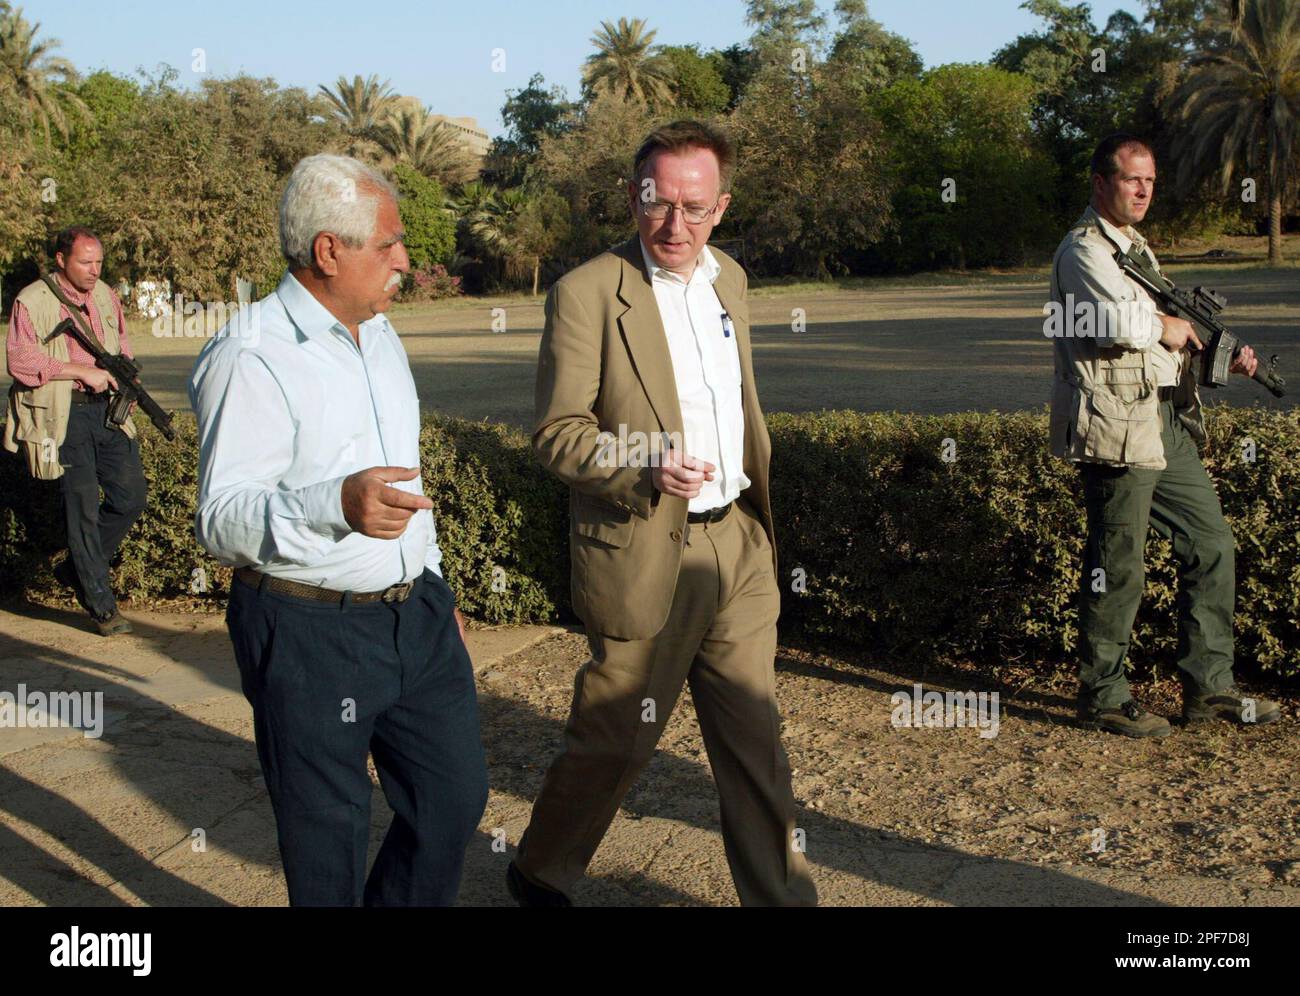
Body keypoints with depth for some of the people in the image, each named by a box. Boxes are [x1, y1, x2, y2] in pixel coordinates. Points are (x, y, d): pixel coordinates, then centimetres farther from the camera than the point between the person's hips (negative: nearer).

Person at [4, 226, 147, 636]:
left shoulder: (105, 295, 11)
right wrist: (83, 371, -18)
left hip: (107, 410, 6)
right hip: (64, 417, -6)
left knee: (132, 495, 6)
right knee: (83, 507, -2)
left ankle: (77, 568, 26)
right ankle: (101, 605, 7)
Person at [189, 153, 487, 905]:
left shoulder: (379, 333, 12)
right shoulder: (251, 358, -17)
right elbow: (222, 518, -23)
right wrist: (336, 504, -40)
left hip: (415, 614, 8)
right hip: (310, 635, -8)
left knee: (456, 794, 15)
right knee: (329, 841, 6)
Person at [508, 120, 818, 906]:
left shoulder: (728, 279, 10)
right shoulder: (587, 293, -12)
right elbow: (557, 432, -13)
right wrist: (644, 468, -30)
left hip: (738, 545, 6)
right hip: (645, 555, -6)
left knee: (756, 739, 12)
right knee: (614, 742, 7)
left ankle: (782, 894, 25)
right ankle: (540, 874, 32)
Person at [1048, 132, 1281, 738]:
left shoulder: (1136, 247, 21)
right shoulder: (1084, 249, -10)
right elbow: (1117, 321, -28)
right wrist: (1166, 326, -9)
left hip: (1166, 426, 10)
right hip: (1115, 430, -10)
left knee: (1210, 545, 11)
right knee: (1116, 568, -2)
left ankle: (1209, 687, 20)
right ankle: (1102, 699, 10)